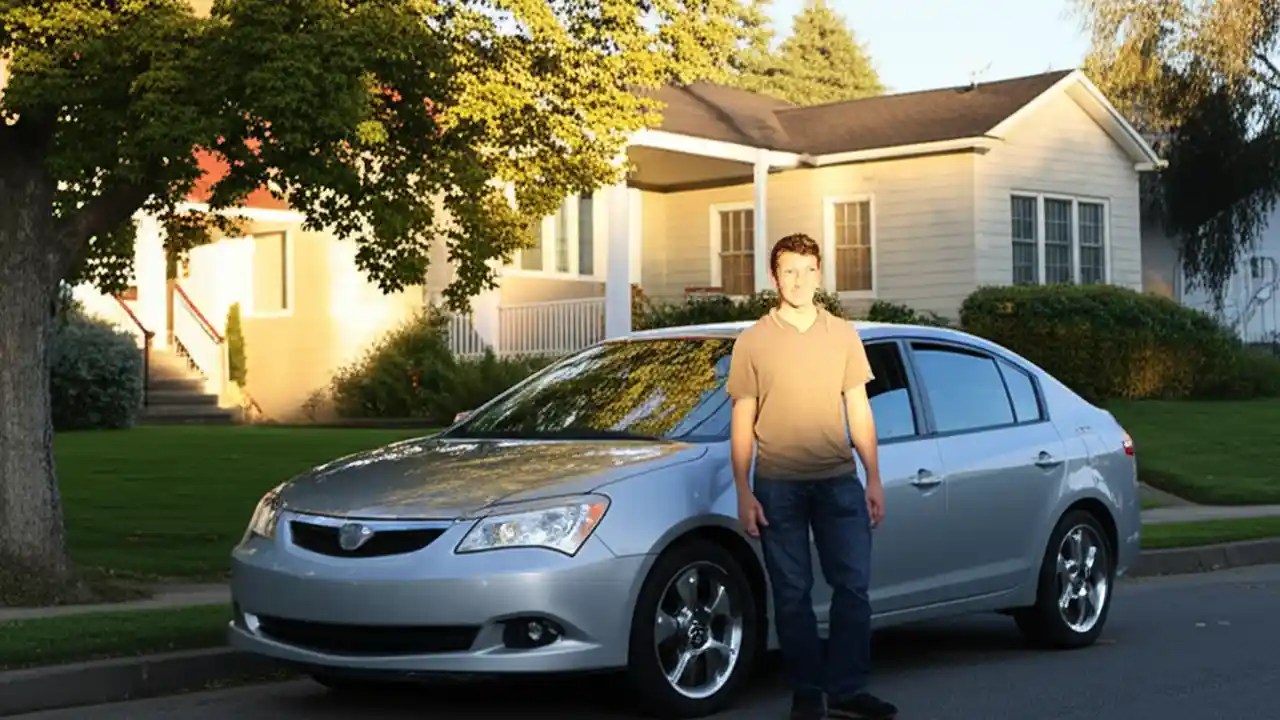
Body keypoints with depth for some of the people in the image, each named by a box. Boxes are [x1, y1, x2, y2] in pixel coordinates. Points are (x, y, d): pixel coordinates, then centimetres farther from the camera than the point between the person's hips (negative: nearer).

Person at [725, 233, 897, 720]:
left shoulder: (843, 335, 8)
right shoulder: (753, 342, 2)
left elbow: (858, 410, 11)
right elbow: (742, 421, 2)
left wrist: (874, 478, 5)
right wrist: (744, 493, -5)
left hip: (838, 479, 2)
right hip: (778, 484, -2)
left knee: (853, 585, -1)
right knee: (792, 593, 3)